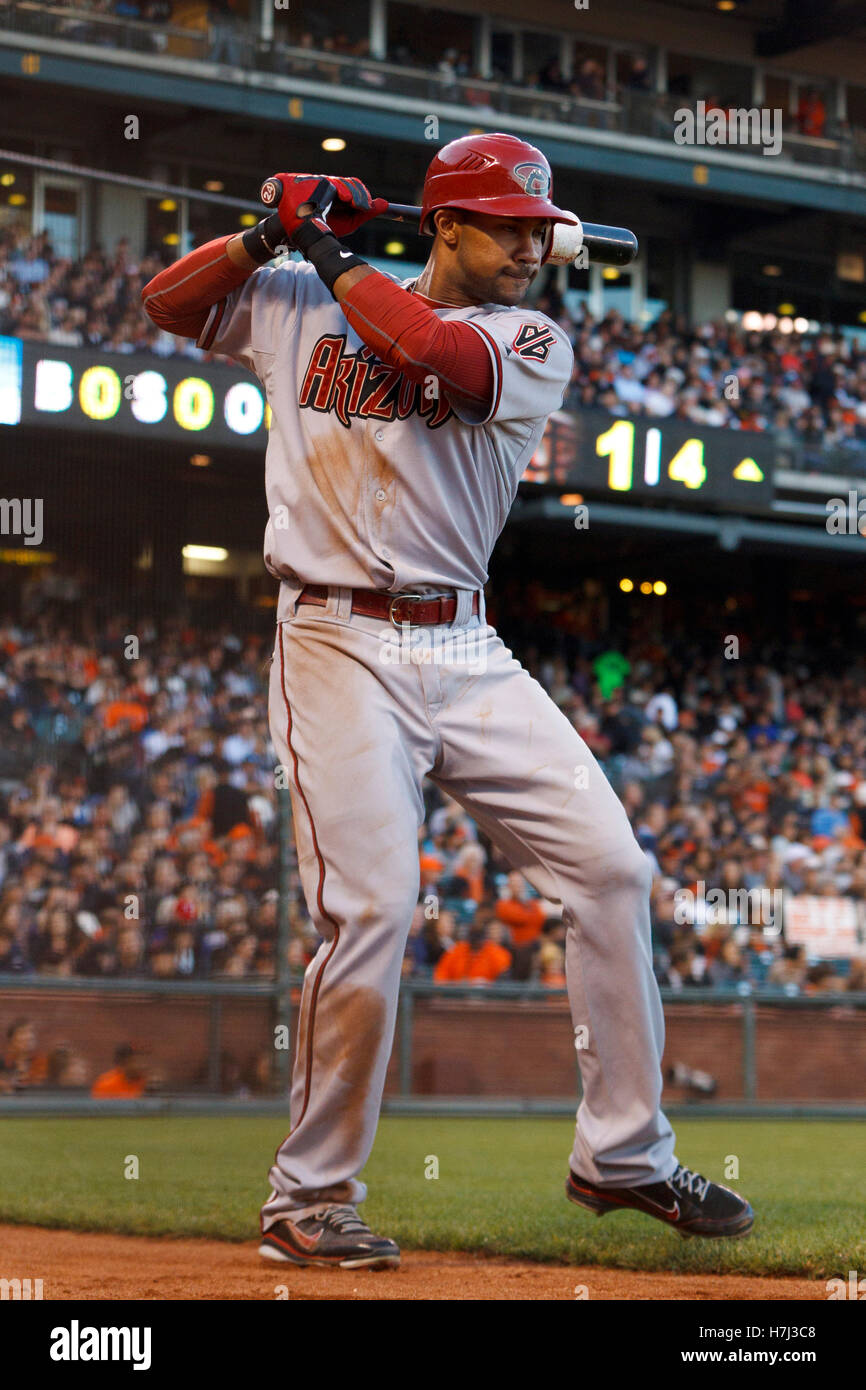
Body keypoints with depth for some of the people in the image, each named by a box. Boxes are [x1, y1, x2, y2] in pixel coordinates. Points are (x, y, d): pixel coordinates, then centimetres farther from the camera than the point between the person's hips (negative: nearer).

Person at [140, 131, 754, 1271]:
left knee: (609, 865, -4)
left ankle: (624, 1152, 10)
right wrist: (275, 235, 0)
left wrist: (333, 256, -5)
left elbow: (436, 354, -15)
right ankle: (309, 1198, 0)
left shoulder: (535, 341, 5)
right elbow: (168, 301, 14)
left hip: (468, 653, 3)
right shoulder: (302, 308, 9)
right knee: (371, 911, -15)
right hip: (339, 649, -3)